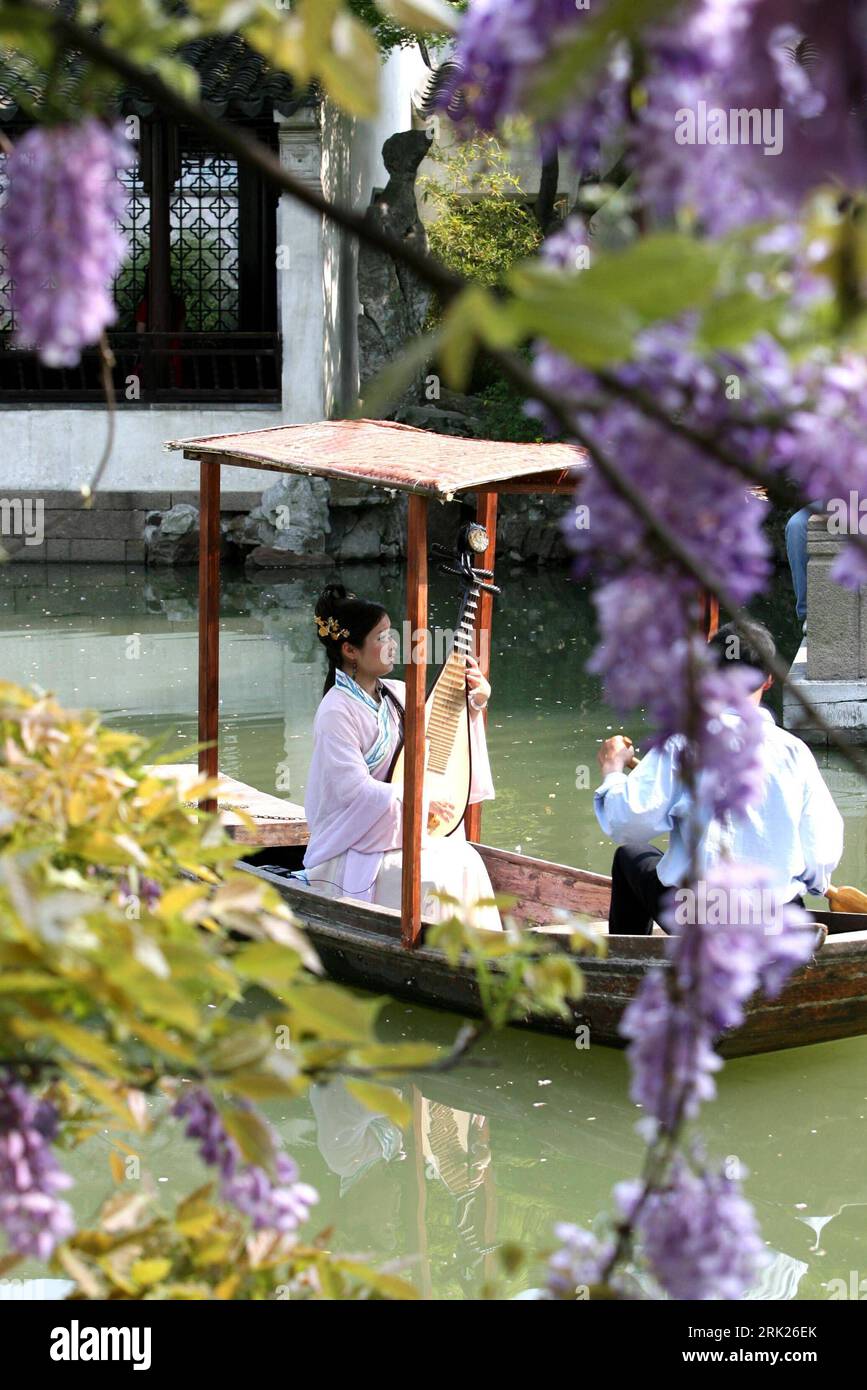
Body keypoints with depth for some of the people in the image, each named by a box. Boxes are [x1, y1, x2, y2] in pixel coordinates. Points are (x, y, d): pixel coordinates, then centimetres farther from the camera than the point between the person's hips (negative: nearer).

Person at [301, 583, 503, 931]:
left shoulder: (397, 694, 8)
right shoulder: (337, 712, -16)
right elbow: (355, 789, -22)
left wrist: (473, 703, 5)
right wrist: (419, 804, -21)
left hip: (398, 834, 7)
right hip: (353, 851, -7)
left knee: (466, 860, -17)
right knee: (433, 875, -28)